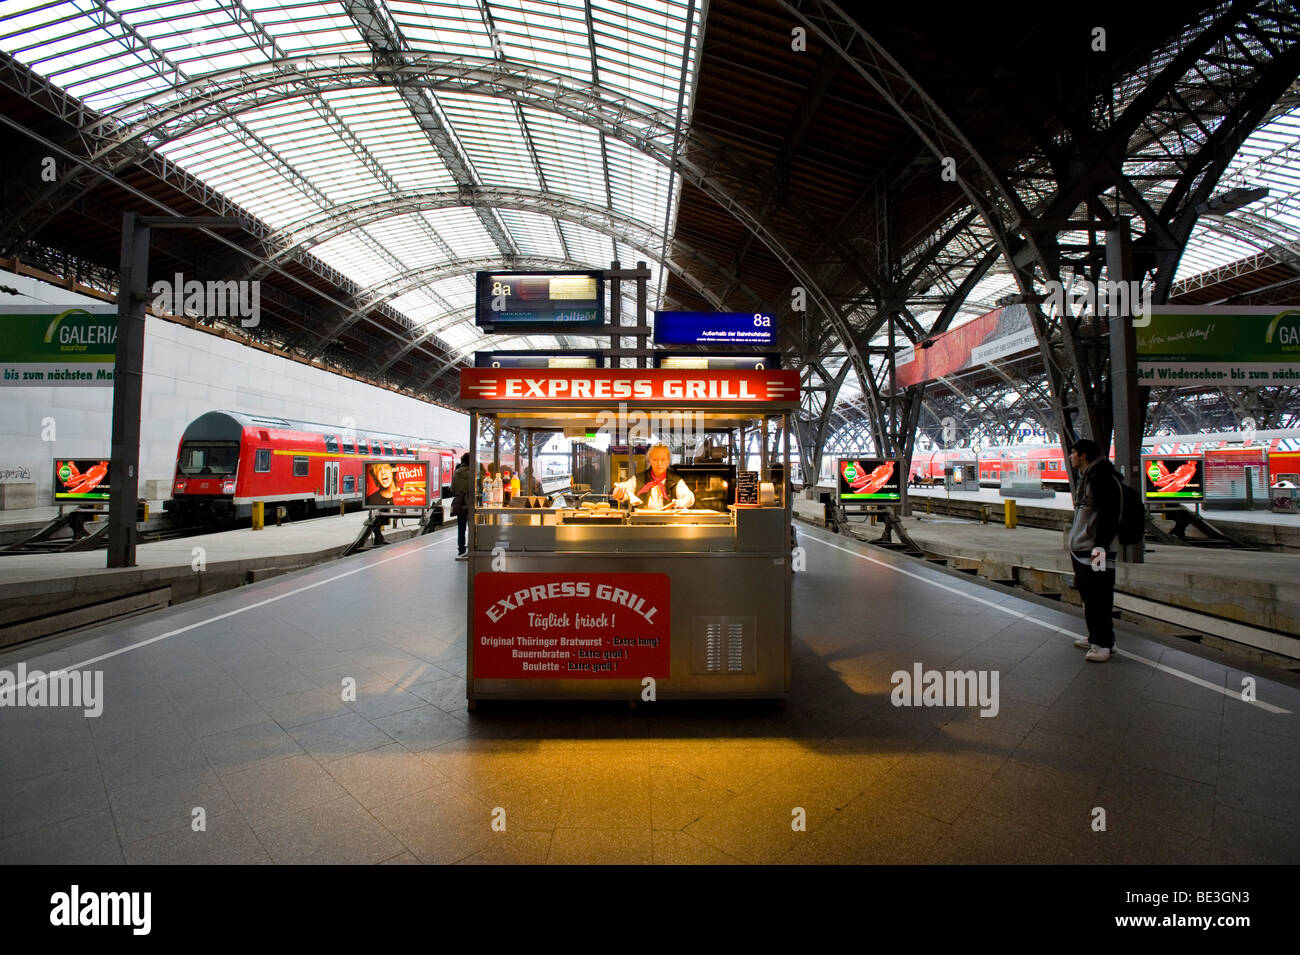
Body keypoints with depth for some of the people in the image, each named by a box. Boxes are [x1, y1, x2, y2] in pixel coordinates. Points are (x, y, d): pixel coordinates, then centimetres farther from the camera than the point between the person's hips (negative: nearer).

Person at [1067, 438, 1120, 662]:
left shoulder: (1102, 478, -15)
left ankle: (1103, 644, 4)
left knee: (1098, 600, -4)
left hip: (1096, 552, -10)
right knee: (1088, 598, 16)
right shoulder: (1086, 478, 17)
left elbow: (1109, 516, -21)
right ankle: (1095, 638, 26)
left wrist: (1100, 547, -24)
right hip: (1081, 551, 10)